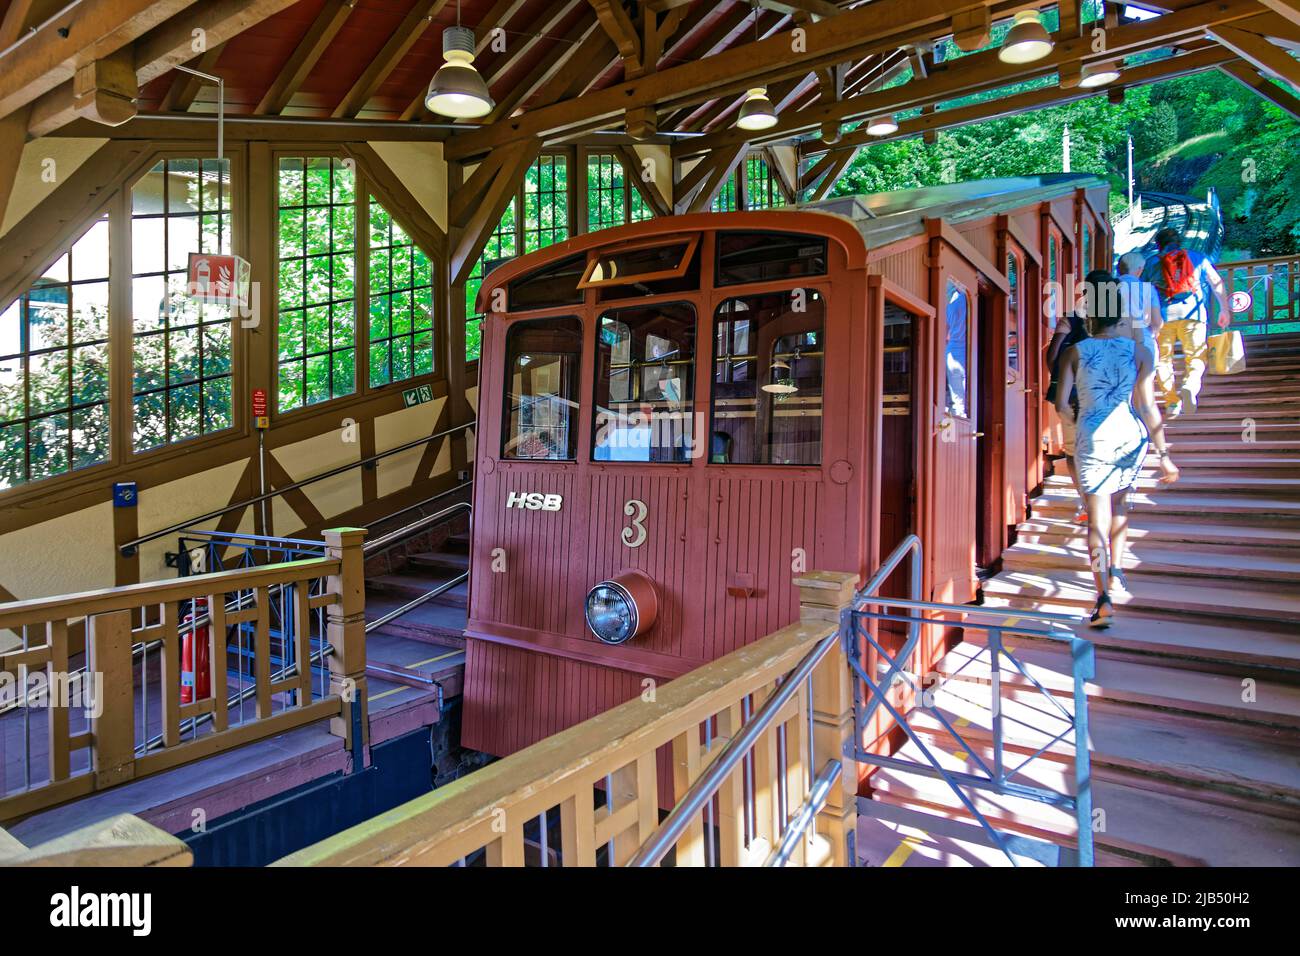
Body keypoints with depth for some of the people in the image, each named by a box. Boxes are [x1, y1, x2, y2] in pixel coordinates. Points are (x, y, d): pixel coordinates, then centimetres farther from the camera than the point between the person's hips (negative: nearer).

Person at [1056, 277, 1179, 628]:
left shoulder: (1074, 352, -3)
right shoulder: (1139, 351, -1)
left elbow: (1061, 404, -6)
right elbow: (1148, 407, -3)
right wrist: (1164, 454, 1)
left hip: (1092, 440, -2)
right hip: (1130, 437, 2)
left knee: (1098, 517, -1)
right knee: (1120, 504, 28)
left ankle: (1104, 596, -11)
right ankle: (1116, 568, 26)